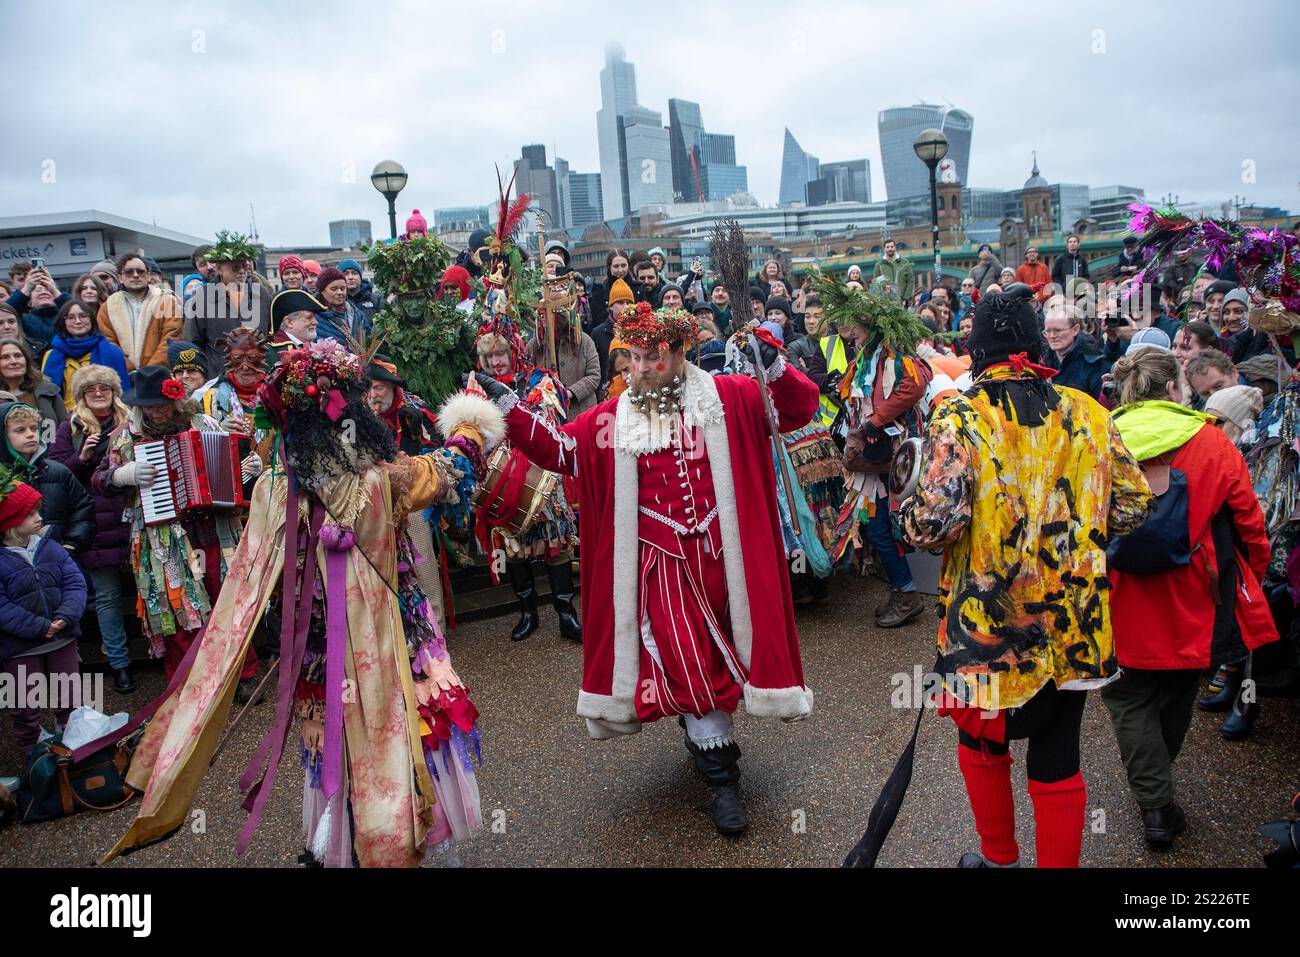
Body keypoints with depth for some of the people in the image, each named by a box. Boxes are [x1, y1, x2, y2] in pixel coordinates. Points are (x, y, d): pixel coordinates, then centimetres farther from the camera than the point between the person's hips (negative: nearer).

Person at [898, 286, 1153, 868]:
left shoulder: (960, 417, -14)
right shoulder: (1087, 415, -1)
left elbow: (937, 518, -23)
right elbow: (1132, 508, 3)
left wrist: (905, 515, -2)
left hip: (989, 623, -2)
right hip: (1072, 620, 3)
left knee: (982, 744, 21)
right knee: (1058, 759, 15)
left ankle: (999, 858, 39)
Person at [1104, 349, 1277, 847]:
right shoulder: (1211, 443, -8)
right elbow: (1249, 523, -1)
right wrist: (1253, 576, 18)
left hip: (1123, 606, -1)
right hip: (1192, 605, 2)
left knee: (1130, 698, 16)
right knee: (1177, 693, 24)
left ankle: (1155, 802, 9)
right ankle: (1160, 774, 44)